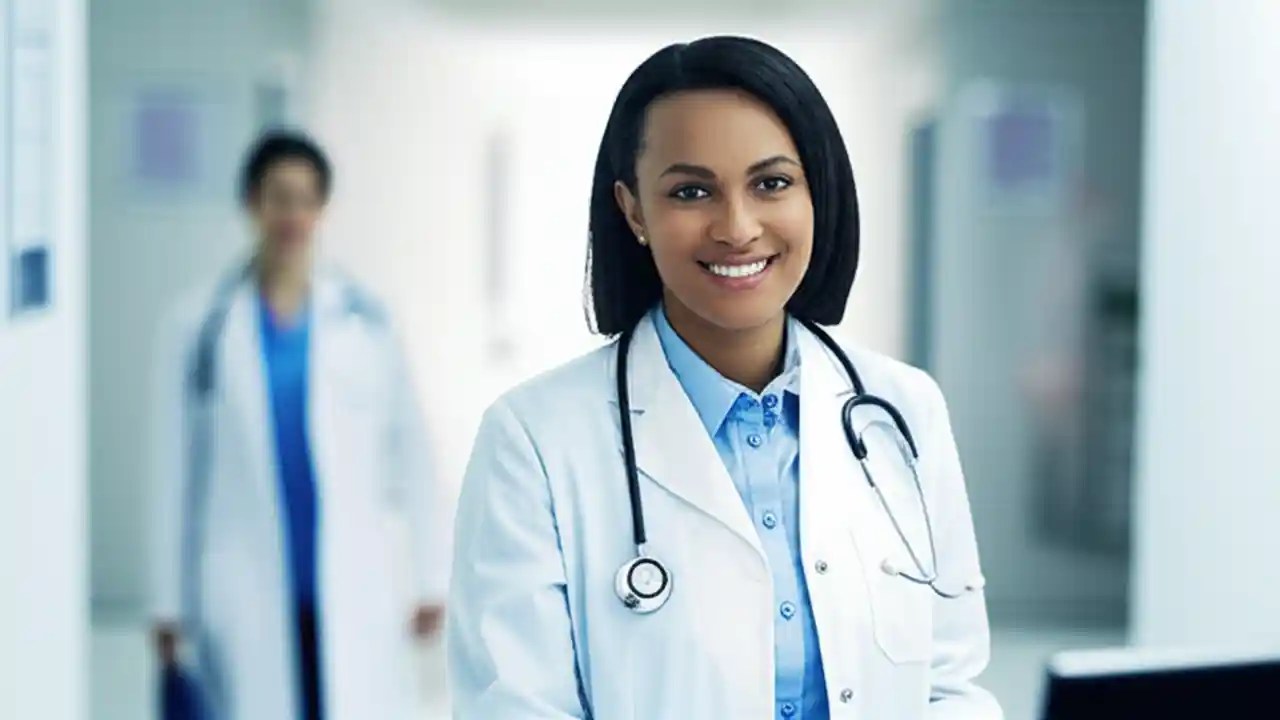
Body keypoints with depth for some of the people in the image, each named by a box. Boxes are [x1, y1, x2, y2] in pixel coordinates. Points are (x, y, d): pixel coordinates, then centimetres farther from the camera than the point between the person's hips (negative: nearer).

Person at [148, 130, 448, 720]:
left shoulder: (363, 319, 3)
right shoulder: (200, 326, 2)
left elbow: (409, 450, 7)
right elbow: (176, 471, 5)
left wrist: (432, 574, 6)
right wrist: (170, 600, 5)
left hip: (354, 588, 0)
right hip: (246, 592, 0)